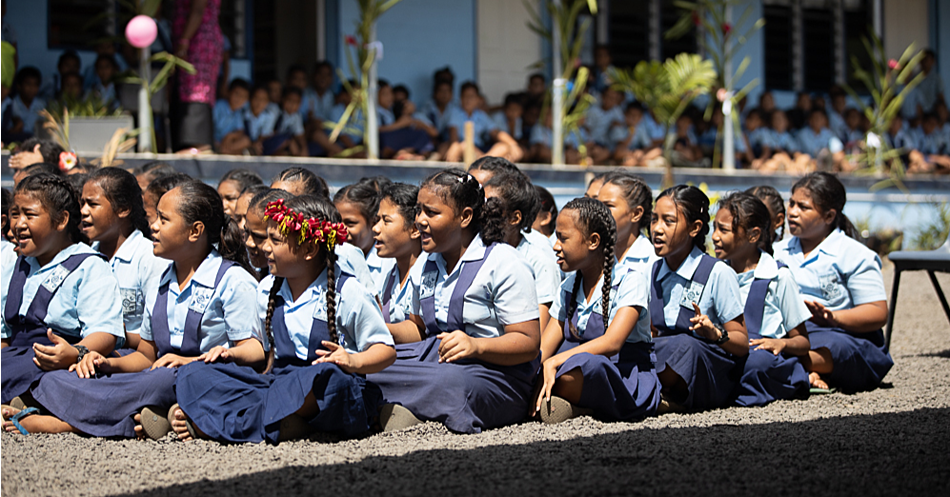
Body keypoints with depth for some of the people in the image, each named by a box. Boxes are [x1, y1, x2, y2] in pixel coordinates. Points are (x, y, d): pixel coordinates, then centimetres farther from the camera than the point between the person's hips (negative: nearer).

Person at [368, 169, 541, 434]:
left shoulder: (503, 263, -7)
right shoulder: (424, 267, 16)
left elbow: (529, 343, -12)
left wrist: (475, 346, -28)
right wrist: (386, 331, 8)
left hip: (496, 373, -7)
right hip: (435, 360, 7)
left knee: (451, 382, -40)